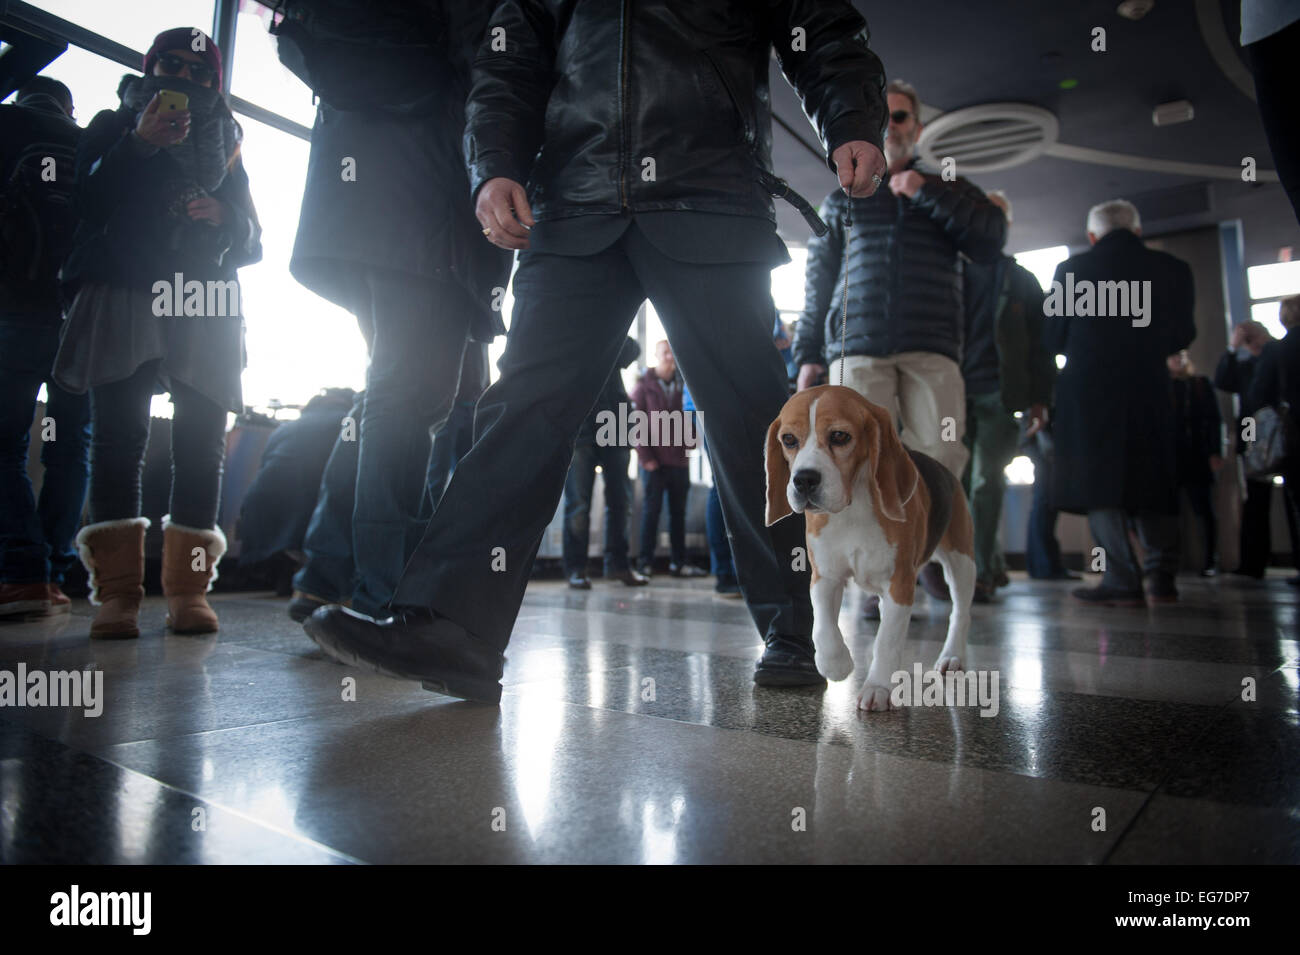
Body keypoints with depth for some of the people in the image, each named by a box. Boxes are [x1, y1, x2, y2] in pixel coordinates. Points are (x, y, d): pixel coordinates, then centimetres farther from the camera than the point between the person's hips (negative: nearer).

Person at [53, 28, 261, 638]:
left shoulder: (225, 145, 25)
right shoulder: (113, 126, 21)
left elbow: (251, 242, 18)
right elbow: (88, 199, 5)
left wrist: (225, 216, -3)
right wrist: (137, 146, -7)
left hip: (204, 309, 2)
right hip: (121, 294, -1)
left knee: (202, 440, -10)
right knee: (118, 435, -12)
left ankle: (188, 589, -8)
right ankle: (116, 593, -13)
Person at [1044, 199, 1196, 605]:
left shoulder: (1071, 269, -3)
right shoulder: (1173, 269, 4)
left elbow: (1053, 339, 1)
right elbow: (1182, 335, 8)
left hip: (1088, 390, -3)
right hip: (1150, 388, 3)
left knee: (1099, 485, 0)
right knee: (1152, 481, 14)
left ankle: (1122, 580, -4)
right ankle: (1162, 576, 11)